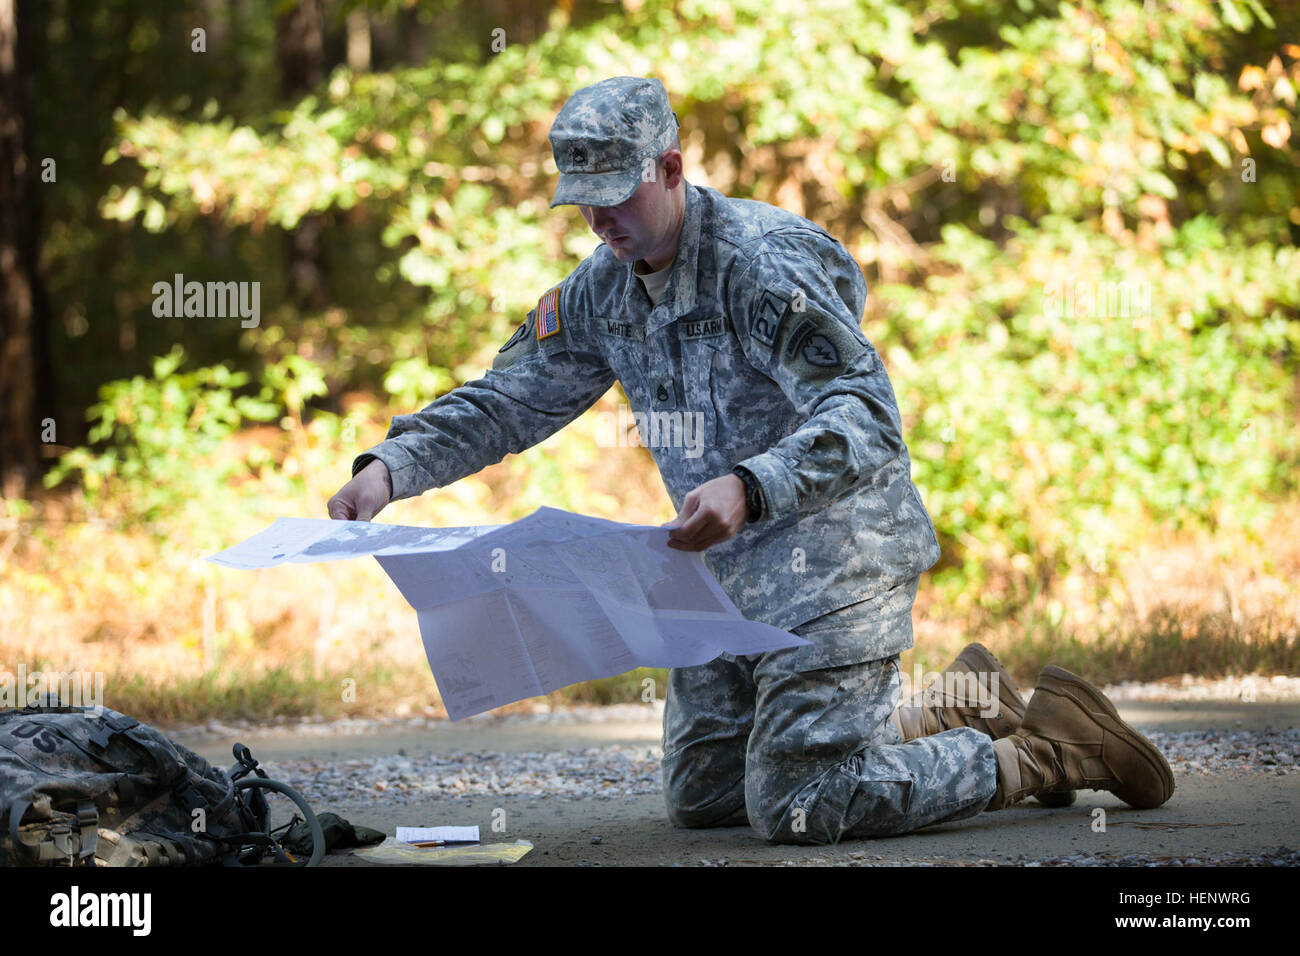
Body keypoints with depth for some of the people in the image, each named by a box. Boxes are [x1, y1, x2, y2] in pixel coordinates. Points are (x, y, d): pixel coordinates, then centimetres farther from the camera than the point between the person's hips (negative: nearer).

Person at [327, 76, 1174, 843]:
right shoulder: (604, 289, 4)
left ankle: (1048, 748, 2)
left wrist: (749, 488, -48)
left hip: (834, 555, -9)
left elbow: (866, 416, -31)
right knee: (700, 797, 13)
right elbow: (507, 401, 10)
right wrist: (390, 465, -8)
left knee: (797, 810, -15)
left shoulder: (763, 263, -21)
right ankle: (948, 722, 25)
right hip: (729, 576, 9)